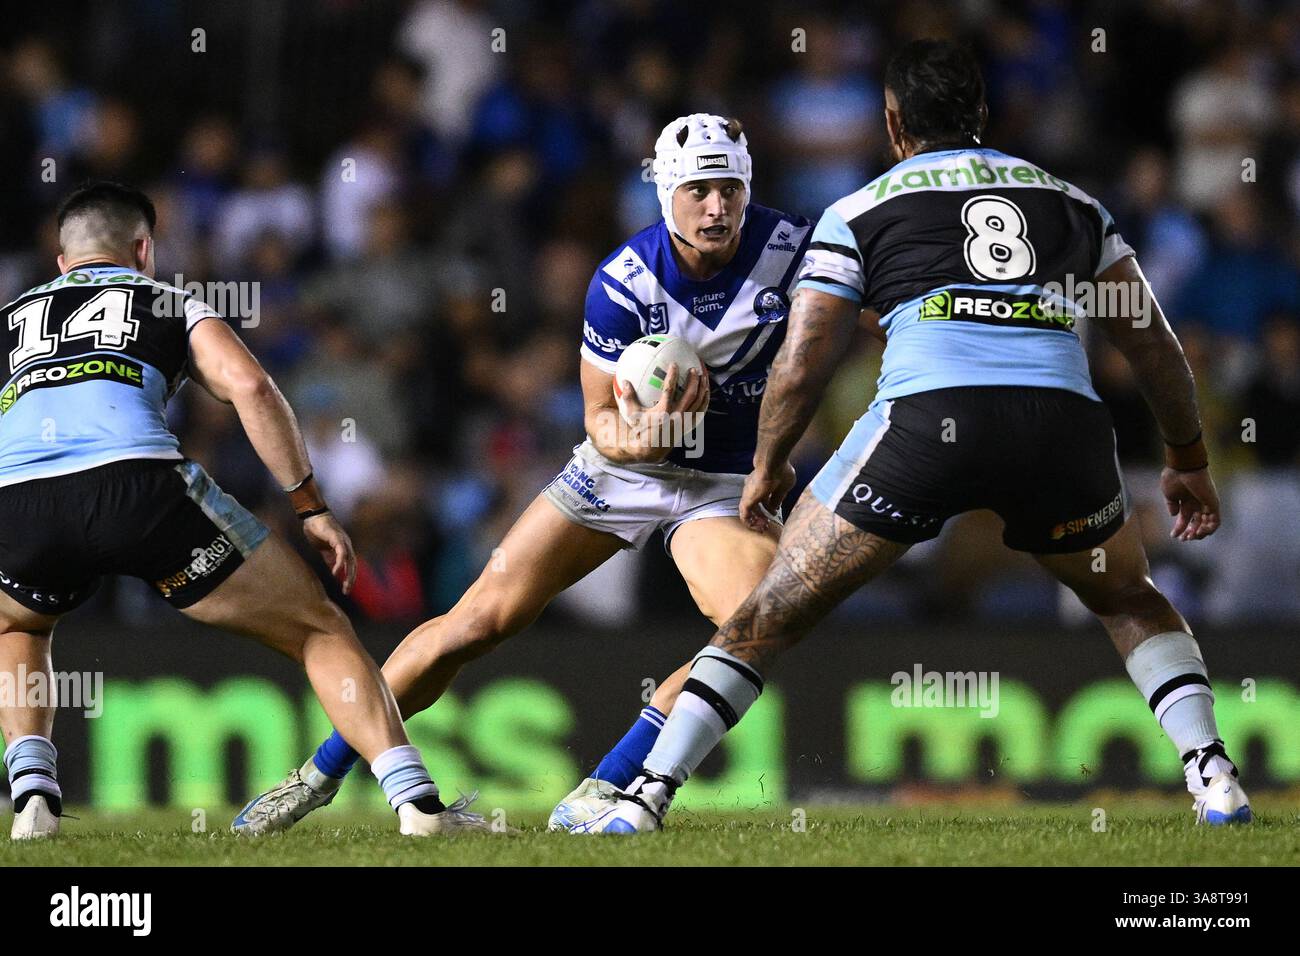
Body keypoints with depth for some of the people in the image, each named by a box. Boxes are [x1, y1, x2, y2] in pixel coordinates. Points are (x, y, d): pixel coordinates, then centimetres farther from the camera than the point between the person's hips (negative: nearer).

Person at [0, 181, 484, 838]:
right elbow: (248, 386, 10)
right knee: (318, 630, 11)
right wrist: (311, 507, 11)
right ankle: (417, 801, -5)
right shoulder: (172, 304, 28)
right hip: (138, 481, -2)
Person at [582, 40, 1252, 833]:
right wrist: (1188, 459, 42)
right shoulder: (1071, 201, 27)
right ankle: (1214, 778, 11)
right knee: (1131, 602, 29)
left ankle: (645, 798, 4)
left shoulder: (861, 211, 18)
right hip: (1063, 412, 3)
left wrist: (767, 469, 31)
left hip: (931, 412, -2)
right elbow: (1155, 348, 28)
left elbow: (802, 367, 14)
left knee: (772, 615, 10)